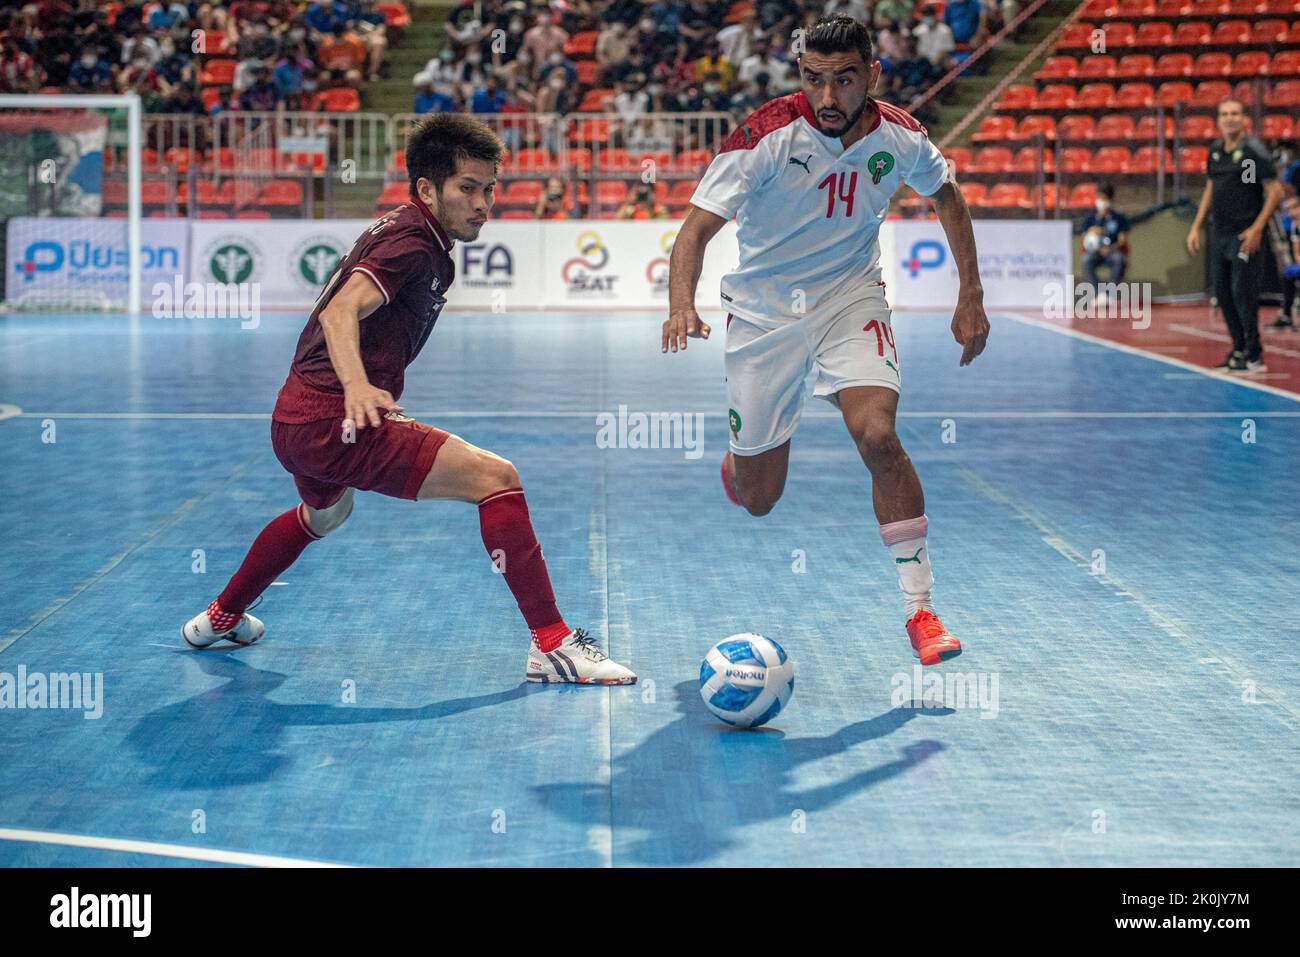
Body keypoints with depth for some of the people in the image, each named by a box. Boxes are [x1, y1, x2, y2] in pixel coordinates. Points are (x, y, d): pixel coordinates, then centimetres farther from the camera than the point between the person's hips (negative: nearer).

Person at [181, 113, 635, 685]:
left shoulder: (398, 228, 18)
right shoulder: (412, 242, -12)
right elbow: (341, 311, -28)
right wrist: (356, 386, -44)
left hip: (295, 418, 11)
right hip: (334, 421, -11)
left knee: (326, 511, 41)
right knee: (496, 477, -16)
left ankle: (222, 619, 58)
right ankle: (551, 644, -19)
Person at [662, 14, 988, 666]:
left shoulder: (900, 137, -10)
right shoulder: (767, 135, -21)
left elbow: (946, 198, 11)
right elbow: (698, 226, -24)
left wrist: (971, 297, 7)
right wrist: (682, 306, -43)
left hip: (851, 300, 1)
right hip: (764, 311, -1)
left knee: (878, 437, -25)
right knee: (757, 501, 5)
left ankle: (921, 611, -14)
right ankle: (738, 459, 46)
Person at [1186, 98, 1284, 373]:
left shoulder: (1254, 151, -9)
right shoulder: (1215, 151, 12)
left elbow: (1275, 192, -12)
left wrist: (1256, 229, -17)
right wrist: (1196, 227, 16)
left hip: (1245, 237, -7)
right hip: (1219, 235, 7)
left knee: (1243, 293, -9)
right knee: (1222, 293, 10)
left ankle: (1254, 356, -1)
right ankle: (1240, 350, 21)